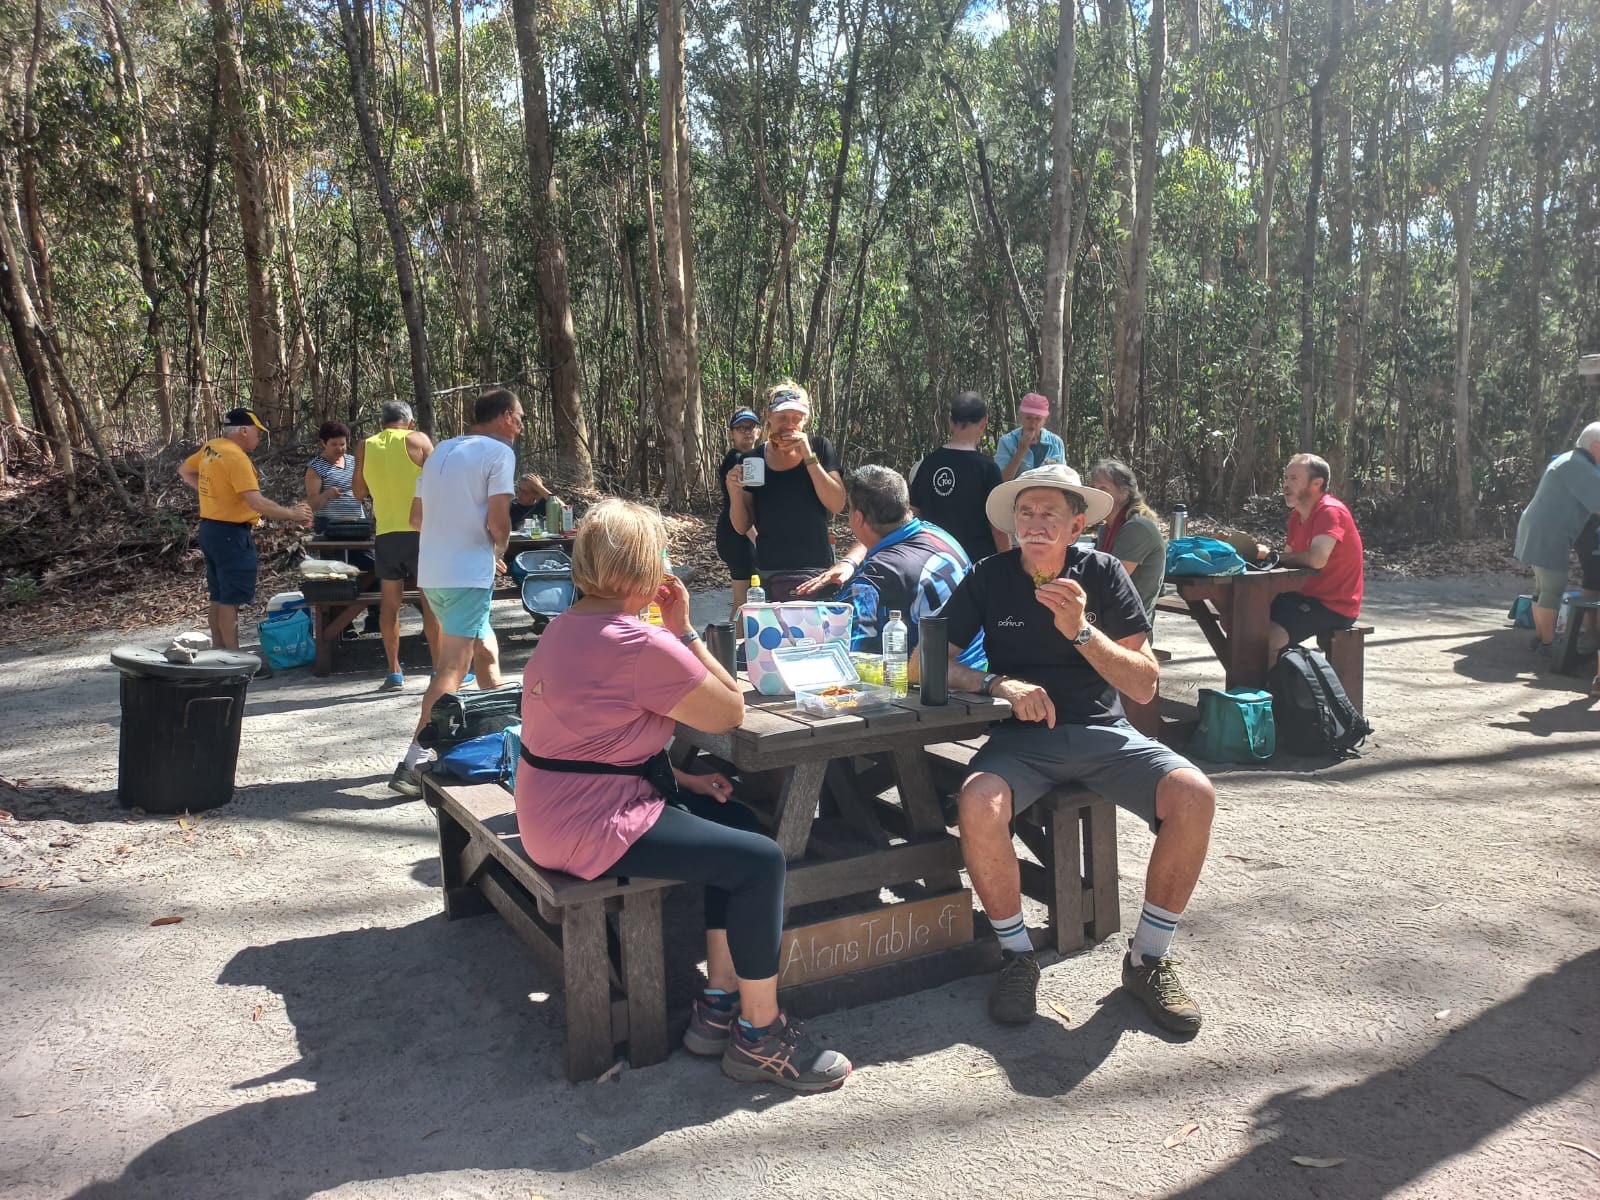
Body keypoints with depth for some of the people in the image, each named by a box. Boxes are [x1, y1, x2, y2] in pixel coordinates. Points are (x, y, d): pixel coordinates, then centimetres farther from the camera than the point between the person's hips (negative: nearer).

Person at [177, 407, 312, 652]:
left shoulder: (210, 448, 7)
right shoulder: (236, 458, -21)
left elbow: (184, 471, 24)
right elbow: (256, 503, -26)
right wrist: (292, 514, -18)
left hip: (210, 529, 10)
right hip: (231, 534, -9)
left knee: (218, 597, 16)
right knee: (231, 600, -4)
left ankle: (219, 651, 24)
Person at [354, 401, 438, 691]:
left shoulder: (365, 448, 7)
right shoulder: (418, 440, -3)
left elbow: (359, 492, 13)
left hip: (385, 533, 3)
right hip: (419, 530, -3)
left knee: (389, 602, 8)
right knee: (431, 601, 2)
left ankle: (394, 672, 10)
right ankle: (439, 668, 2)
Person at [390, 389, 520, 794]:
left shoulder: (441, 451, 15)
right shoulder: (499, 453, -7)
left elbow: (416, 518, 17)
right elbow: (497, 522, -16)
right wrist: (499, 550, 5)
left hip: (431, 572, 8)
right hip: (469, 574, -8)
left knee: (485, 651, 22)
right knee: (453, 668, -8)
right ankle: (413, 764, -14)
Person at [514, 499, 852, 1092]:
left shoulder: (567, 626, 11)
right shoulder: (640, 644, -22)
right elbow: (730, 712, -12)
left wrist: (681, 779, 10)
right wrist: (684, 630, -6)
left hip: (561, 806, 11)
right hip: (591, 827, -11)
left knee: (740, 824, 16)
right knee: (761, 861, -12)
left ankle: (719, 1005, 19)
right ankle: (760, 1037, 3)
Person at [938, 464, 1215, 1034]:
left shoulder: (1103, 574, 1)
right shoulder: (989, 578, 0)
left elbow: (1145, 685, -4)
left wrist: (1081, 631, -19)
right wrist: (998, 683, -19)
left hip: (1102, 731, 1)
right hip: (1021, 737, -1)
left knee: (1195, 797, -25)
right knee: (978, 805, -33)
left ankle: (1148, 959, -5)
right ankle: (1016, 955, -8)